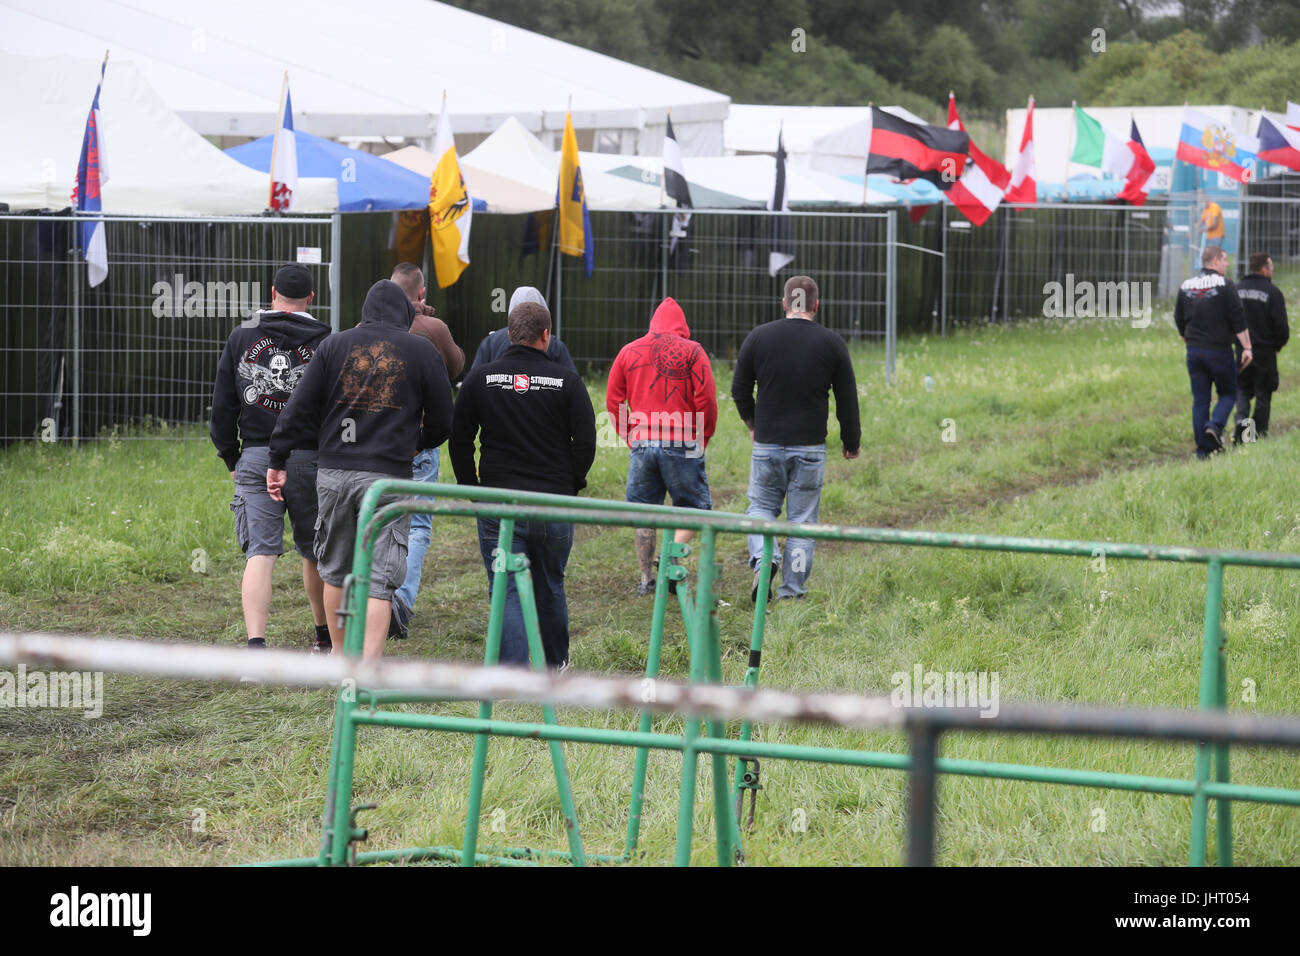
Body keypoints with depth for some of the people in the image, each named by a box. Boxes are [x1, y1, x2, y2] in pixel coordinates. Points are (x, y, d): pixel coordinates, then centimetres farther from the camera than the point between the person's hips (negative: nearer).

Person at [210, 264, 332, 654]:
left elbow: (222, 406, 6)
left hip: (256, 458, 0)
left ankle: (255, 643, -20)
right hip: (310, 459, 0)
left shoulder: (241, 336, 5)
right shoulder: (326, 343, 0)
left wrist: (231, 458, 16)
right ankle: (324, 635, 32)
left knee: (259, 553, -6)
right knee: (316, 551, 16)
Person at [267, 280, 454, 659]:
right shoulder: (422, 351, 2)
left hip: (334, 472, 2)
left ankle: (341, 659, 31)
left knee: (335, 571, 18)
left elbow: (299, 410, 2)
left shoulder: (336, 345, 5)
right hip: (388, 477, -2)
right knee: (380, 580, -2)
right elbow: (441, 422, 8)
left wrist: (277, 461, 8)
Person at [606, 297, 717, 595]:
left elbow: (613, 401, 10)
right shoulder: (692, 351, -1)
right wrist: (704, 436, 5)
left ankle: (646, 579, 12)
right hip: (681, 444, -3)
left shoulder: (629, 352, 9)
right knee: (693, 507, 8)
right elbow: (707, 399, -7)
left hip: (641, 444, 3)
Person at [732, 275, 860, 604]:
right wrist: (852, 441, 17)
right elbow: (847, 400, 3)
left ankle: (763, 558, -12)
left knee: (761, 506, 16)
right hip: (810, 447, 0)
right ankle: (792, 592, 5)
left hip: (767, 443, 0)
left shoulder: (758, 337, -1)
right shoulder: (831, 343, -2)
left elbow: (740, 391, 6)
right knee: (802, 520, 8)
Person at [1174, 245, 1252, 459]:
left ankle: (1203, 449, 4)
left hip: (1194, 352, 4)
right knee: (1228, 393, 10)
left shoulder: (1185, 287, 8)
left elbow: (1179, 321, 16)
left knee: (1200, 401, 7)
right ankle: (1216, 425, -16)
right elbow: (1238, 320, -12)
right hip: (1219, 351, -4)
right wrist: (1246, 347, -9)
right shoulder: (1225, 285, -8)